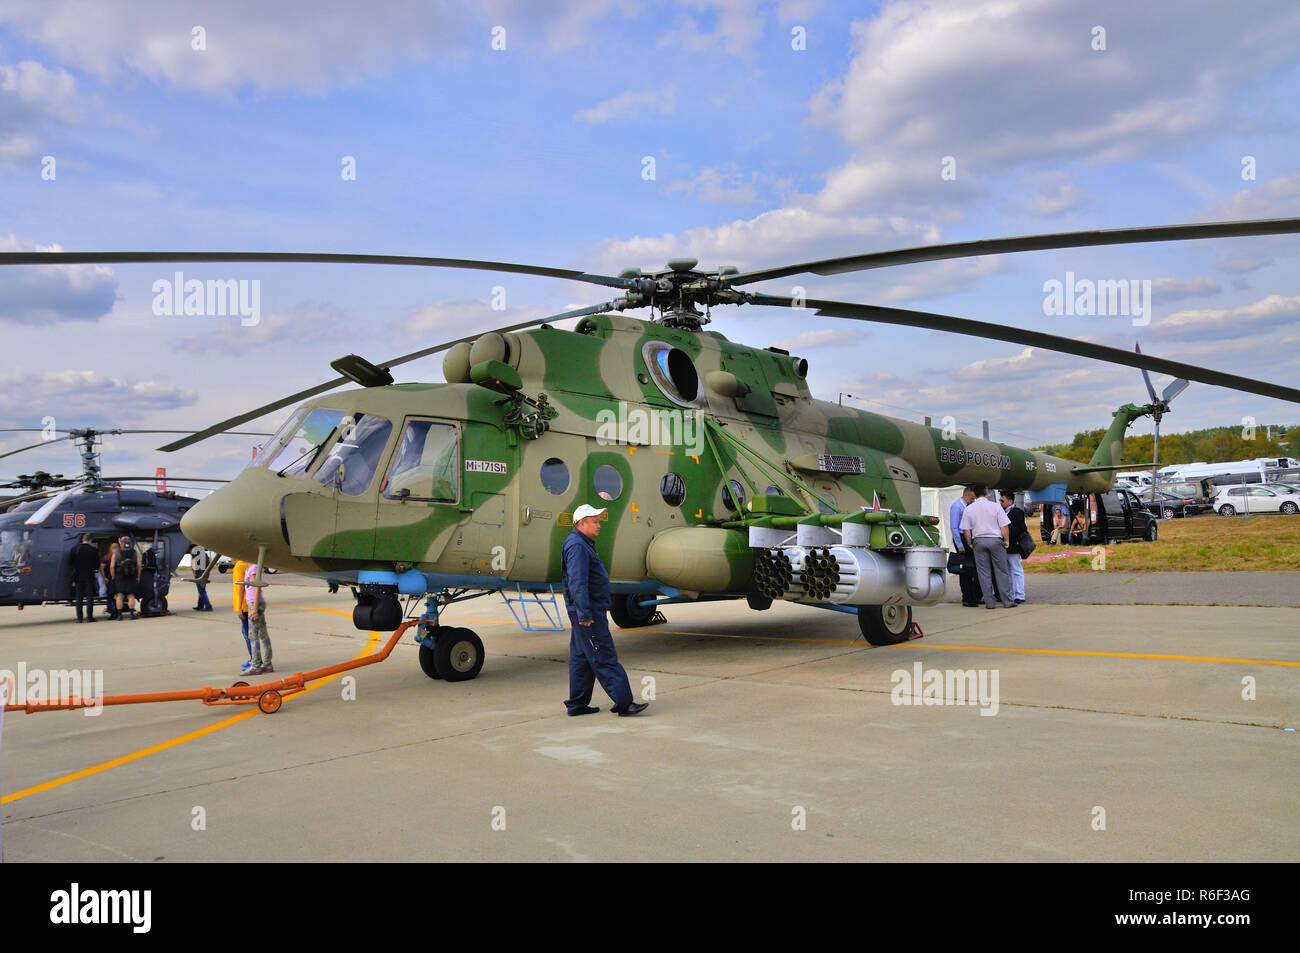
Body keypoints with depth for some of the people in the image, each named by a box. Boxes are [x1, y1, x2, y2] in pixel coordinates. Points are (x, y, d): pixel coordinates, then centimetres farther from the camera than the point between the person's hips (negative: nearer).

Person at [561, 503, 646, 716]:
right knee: (604, 658, -9)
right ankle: (624, 702, -9)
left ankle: (577, 704, 17)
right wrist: (584, 614, -26)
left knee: (582, 657, 12)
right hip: (588, 613, -11)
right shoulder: (577, 546, -15)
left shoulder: (584, 544, 19)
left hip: (591, 611, 11)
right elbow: (577, 583, -23)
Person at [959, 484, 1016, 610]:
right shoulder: (995, 506, -2)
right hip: (995, 540, -1)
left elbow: (966, 530, 1)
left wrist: (970, 543, 13)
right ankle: (1008, 601, 7)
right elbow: (1004, 526, -4)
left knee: (984, 573, 5)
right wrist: (1006, 540, 7)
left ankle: (989, 603, 4)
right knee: (1002, 572, 5)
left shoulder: (968, 509, 2)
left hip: (979, 541, 1)